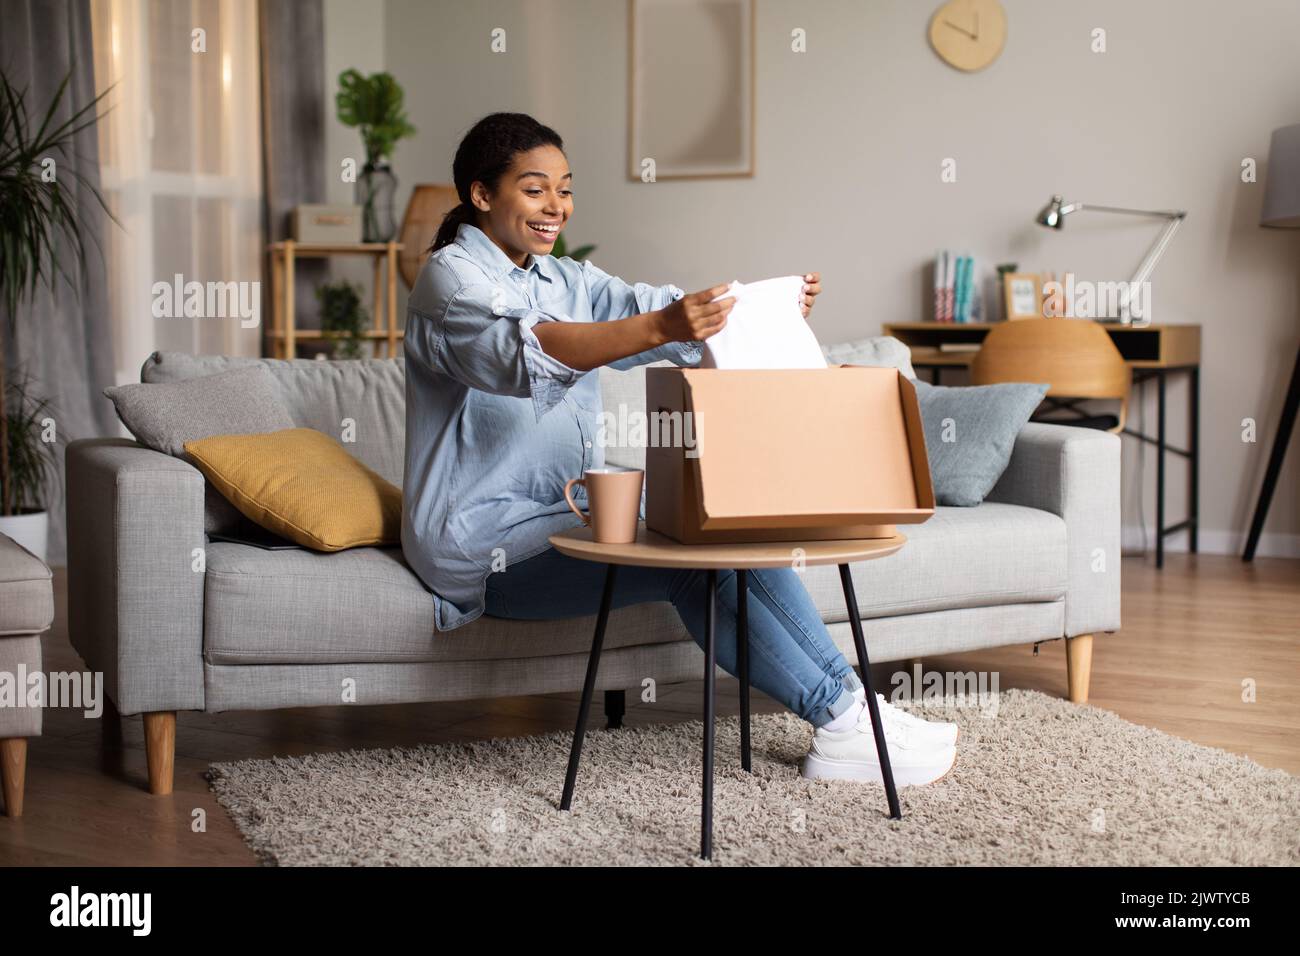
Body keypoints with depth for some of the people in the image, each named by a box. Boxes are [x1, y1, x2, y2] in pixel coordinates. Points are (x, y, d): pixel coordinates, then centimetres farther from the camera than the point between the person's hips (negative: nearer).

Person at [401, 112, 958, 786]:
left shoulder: (567, 280, 15)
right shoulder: (450, 279, -10)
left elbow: (653, 306, -1)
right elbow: (523, 353, -32)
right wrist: (659, 329, -47)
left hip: (570, 513, 7)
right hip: (489, 543, -7)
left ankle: (847, 696, -15)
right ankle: (842, 722, -17)